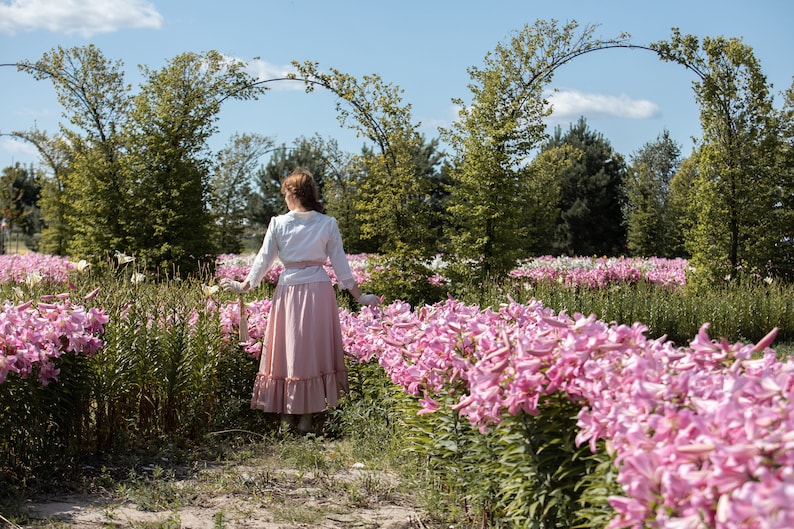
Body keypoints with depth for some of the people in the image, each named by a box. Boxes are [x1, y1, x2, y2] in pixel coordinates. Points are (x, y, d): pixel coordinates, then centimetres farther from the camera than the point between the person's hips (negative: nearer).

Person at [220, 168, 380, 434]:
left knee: (287, 351, 8)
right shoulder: (328, 224, 0)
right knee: (315, 351, 7)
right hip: (319, 290, 1)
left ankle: (286, 417, 13)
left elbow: (263, 260, 3)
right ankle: (307, 416, 9)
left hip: (288, 290, -1)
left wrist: (243, 286, 17)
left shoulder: (278, 224, -3)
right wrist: (358, 295, 10)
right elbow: (340, 263, 2)